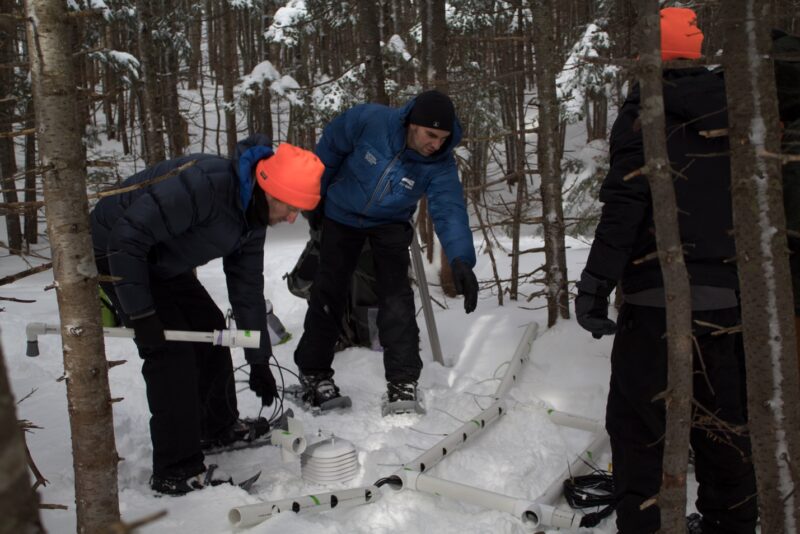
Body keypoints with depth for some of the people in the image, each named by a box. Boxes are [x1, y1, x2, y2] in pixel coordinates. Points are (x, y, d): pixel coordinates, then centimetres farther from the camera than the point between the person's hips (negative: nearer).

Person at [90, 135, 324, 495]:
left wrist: (259, 361, 5)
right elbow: (127, 236, -33)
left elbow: (247, 288, 3)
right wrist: (141, 314, -29)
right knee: (171, 350, -15)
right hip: (116, 253, -9)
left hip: (162, 260, 9)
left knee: (210, 331, 9)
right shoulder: (204, 182, -35)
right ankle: (176, 472, -6)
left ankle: (218, 427, 28)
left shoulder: (254, 213, -5)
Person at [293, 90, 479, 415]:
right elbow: (330, 147, -11)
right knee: (328, 290, 0)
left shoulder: (440, 165, -25)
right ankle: (313, 371, 18)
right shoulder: (369, 120, -28)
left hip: (390, 224, 0)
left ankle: (402, 382, -12)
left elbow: (449, 210, -36)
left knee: (396, 293, -17)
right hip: (342, 214, 0)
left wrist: (460, 259, -54)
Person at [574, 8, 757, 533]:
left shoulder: (645, 111, -5)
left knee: (638, 423, 3)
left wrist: (596, 284, -15)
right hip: (728, 295, 6)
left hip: (658, 297, -6)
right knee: (723, 422, 15)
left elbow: (625, 204, -15)